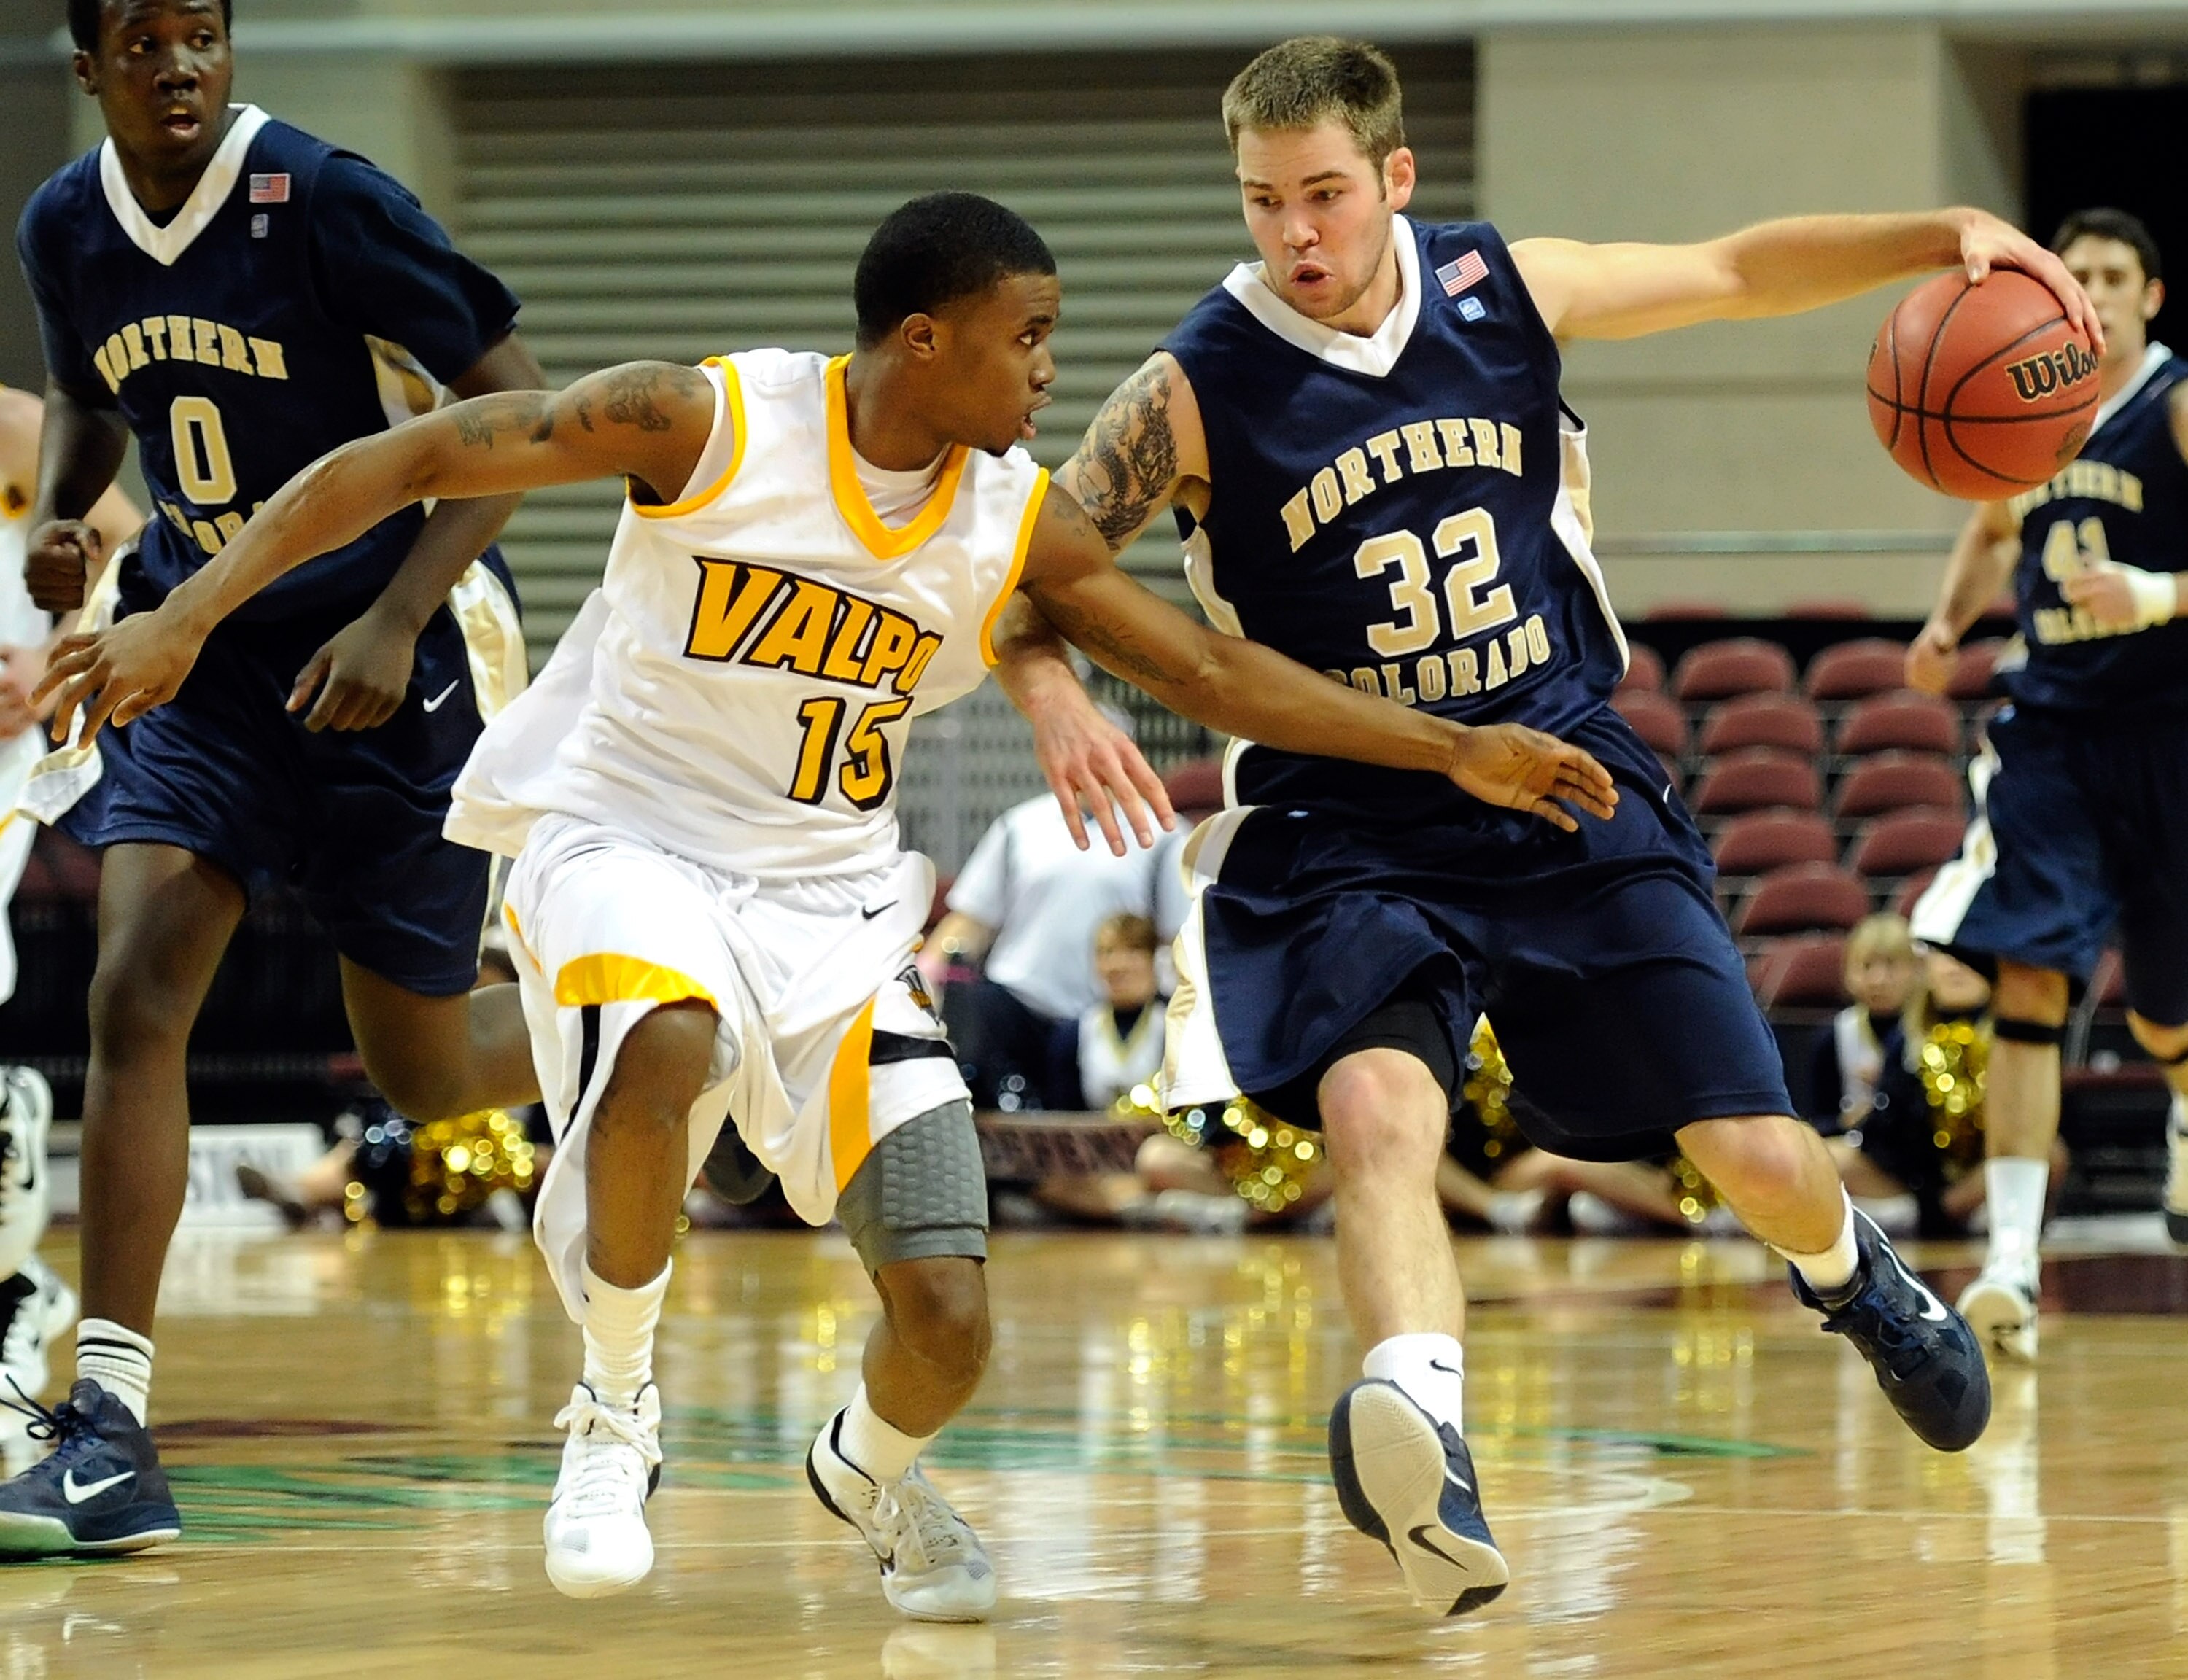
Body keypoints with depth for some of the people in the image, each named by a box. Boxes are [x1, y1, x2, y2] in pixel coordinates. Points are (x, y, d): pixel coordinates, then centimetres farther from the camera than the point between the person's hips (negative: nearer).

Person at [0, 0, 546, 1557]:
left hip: (389, 661, -4)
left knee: (423, 1068, 5)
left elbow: (517, 406, -16)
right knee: (136, 991, -16)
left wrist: (395, 620, -24)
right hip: (208, 650, 4)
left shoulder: (326, 200, -19)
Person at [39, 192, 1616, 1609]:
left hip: (834, 904, 4)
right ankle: (617, 1407, -15)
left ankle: (870, 1465, 32)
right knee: (666, 1043, -41)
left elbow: (1213, 670, 8)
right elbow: (408, 459, -13)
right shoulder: (705, 422, -15)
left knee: (950, 1327, -8)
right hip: (624, 845, -4)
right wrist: (188, 616, -21)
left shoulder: (1021, 521, -2)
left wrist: (1456, 751, 4)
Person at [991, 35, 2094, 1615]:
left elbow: (1743, 270, 10)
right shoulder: (1197, 393, -12)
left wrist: (1944, 237, -3)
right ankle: (1421, 1430, -49)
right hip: (1350, 826, -2)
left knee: (1754, 1152, 1)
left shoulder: (1499, 288, -3)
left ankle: (1850, 1269, 37)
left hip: (1575, 793, 2)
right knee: (1376, 1107, -32)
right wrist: (1059, 700, -32)